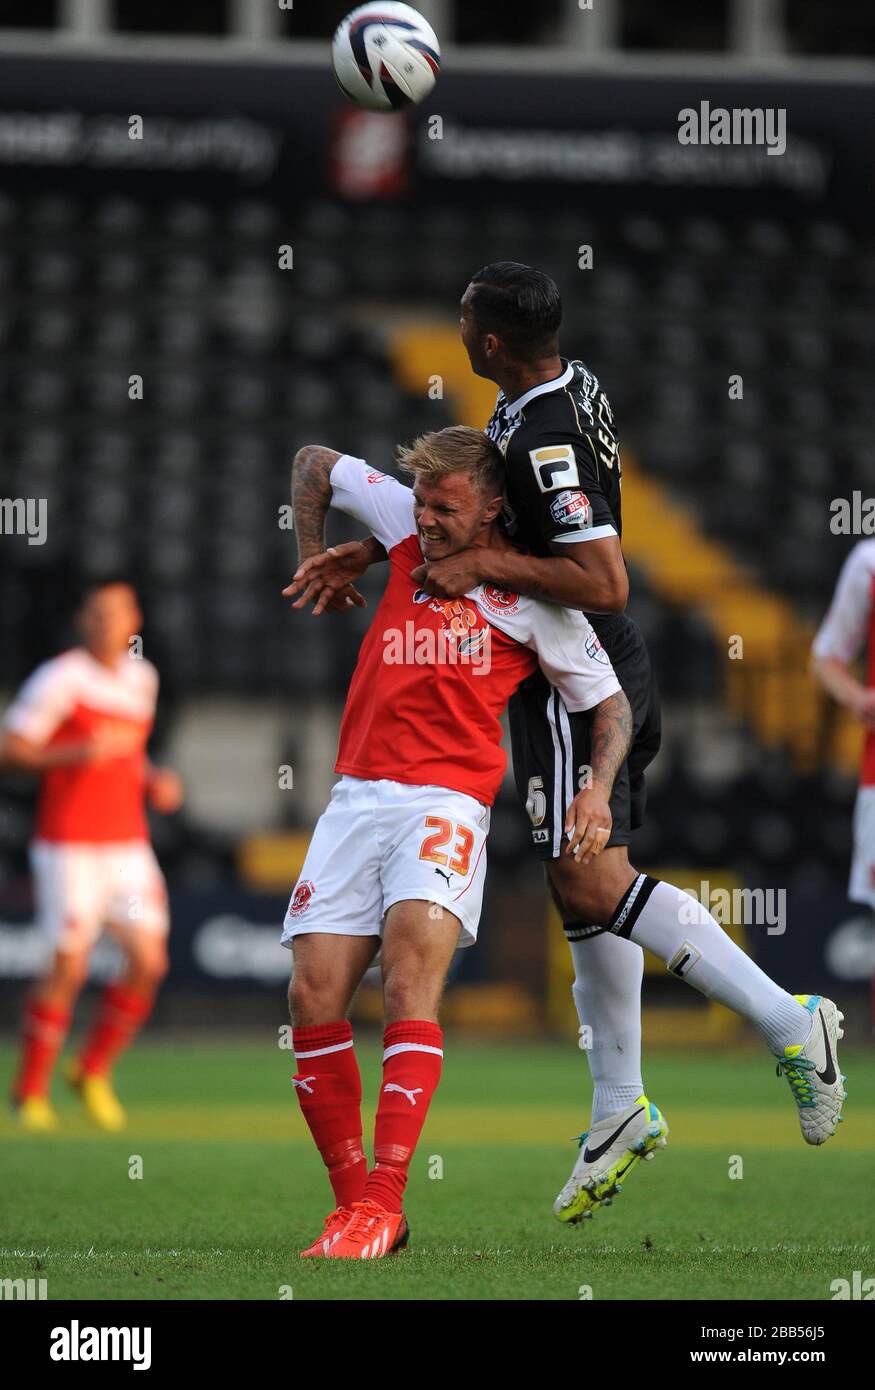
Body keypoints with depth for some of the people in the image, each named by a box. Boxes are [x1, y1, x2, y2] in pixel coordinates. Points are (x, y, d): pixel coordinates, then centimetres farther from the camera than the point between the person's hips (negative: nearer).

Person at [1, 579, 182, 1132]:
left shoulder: (143, 678, 12)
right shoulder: (59, 679, -9)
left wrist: (154, 781, 8)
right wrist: (79, 753, -23)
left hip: (128, 846, 6)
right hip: (69, 847, -6)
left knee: (150, 962, -3)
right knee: (69, 967, -9)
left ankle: (94, 1071, 15)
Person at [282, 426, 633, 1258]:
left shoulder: (534, 596, 3)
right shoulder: (407, 524, 13)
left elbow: (610, 704, 11)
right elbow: (313, 463, 29)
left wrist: (598, 791, -5)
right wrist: (313, 560, 29)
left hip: (447, 800, -5)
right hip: (356, 794, 5)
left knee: (413, 961, -27)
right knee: (314, 995, -7)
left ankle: (382, 1203, -33)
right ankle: (353, 1198, 2)